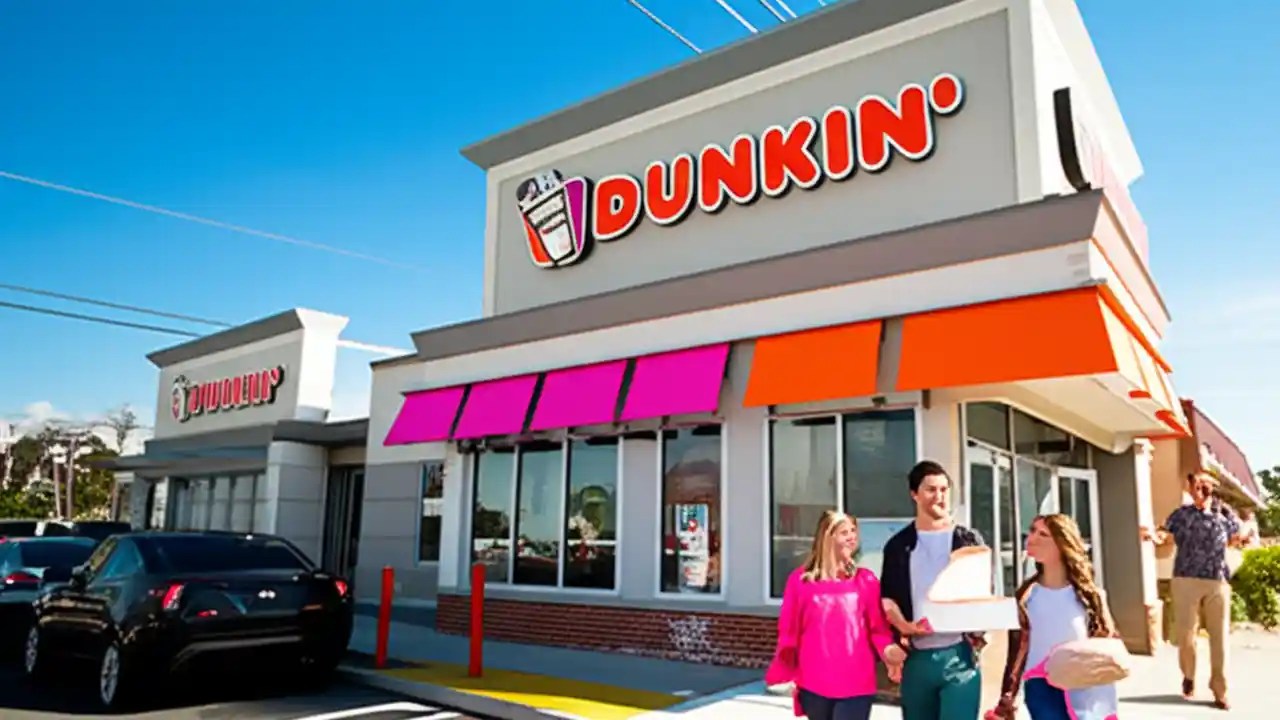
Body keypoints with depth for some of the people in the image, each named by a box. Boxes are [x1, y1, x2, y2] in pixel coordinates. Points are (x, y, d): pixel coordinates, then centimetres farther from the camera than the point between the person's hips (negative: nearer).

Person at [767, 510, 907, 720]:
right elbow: (789, 631, 2)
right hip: (814, 684, 0)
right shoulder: (801, 580, -2)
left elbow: (878, 627, 4)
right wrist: (785, 676, 1)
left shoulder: (866, 580, 1)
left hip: (856, 685, 0)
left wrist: (887, 648, -16)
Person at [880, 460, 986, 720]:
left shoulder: (969, 541, 7)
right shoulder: (899, 545, 8)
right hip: (916, 658, 2)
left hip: (960, 655, -2)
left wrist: (978, 632, -12)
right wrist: (904, 627, -12)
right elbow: (888, 598, 7)